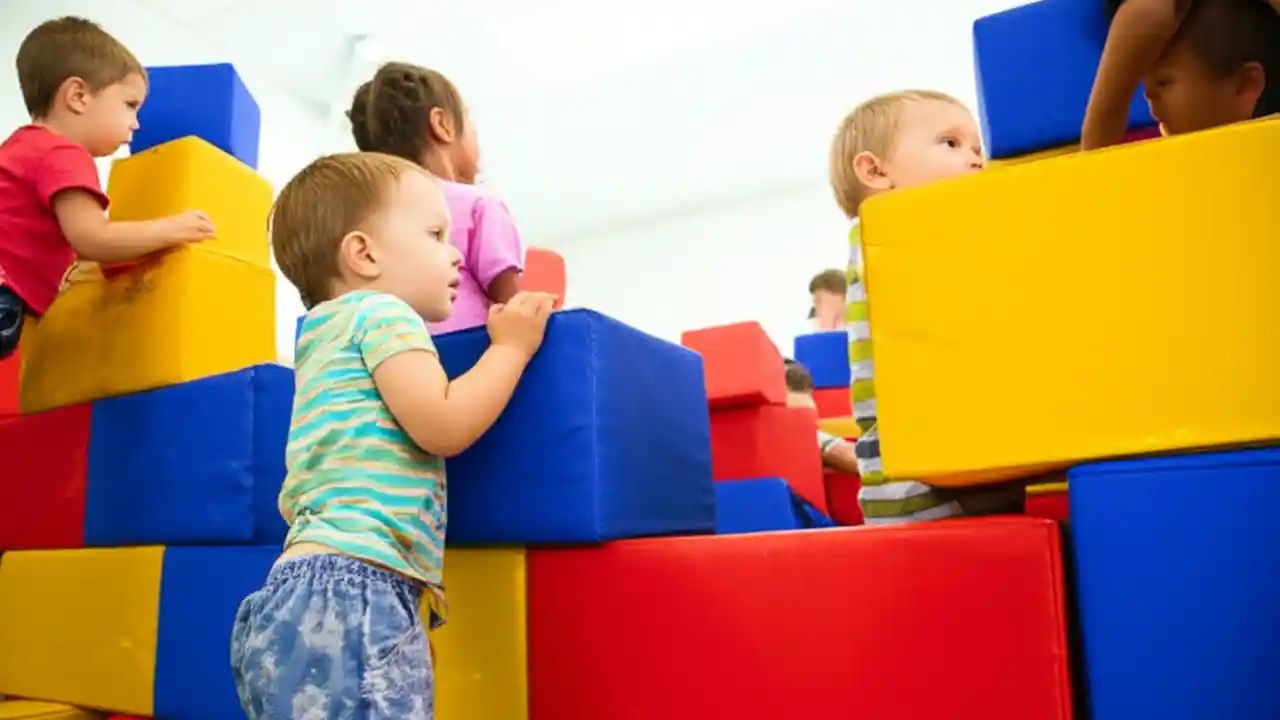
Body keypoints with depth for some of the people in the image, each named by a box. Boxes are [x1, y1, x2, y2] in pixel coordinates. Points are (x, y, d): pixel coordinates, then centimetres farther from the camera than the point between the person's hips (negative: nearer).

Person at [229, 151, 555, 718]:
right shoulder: (381, 311, -3)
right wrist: (512, 347, -1)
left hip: (307, 589, 11)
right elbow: (444, 426, -15)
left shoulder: (331, 339, 27)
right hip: (348, 590, -11)